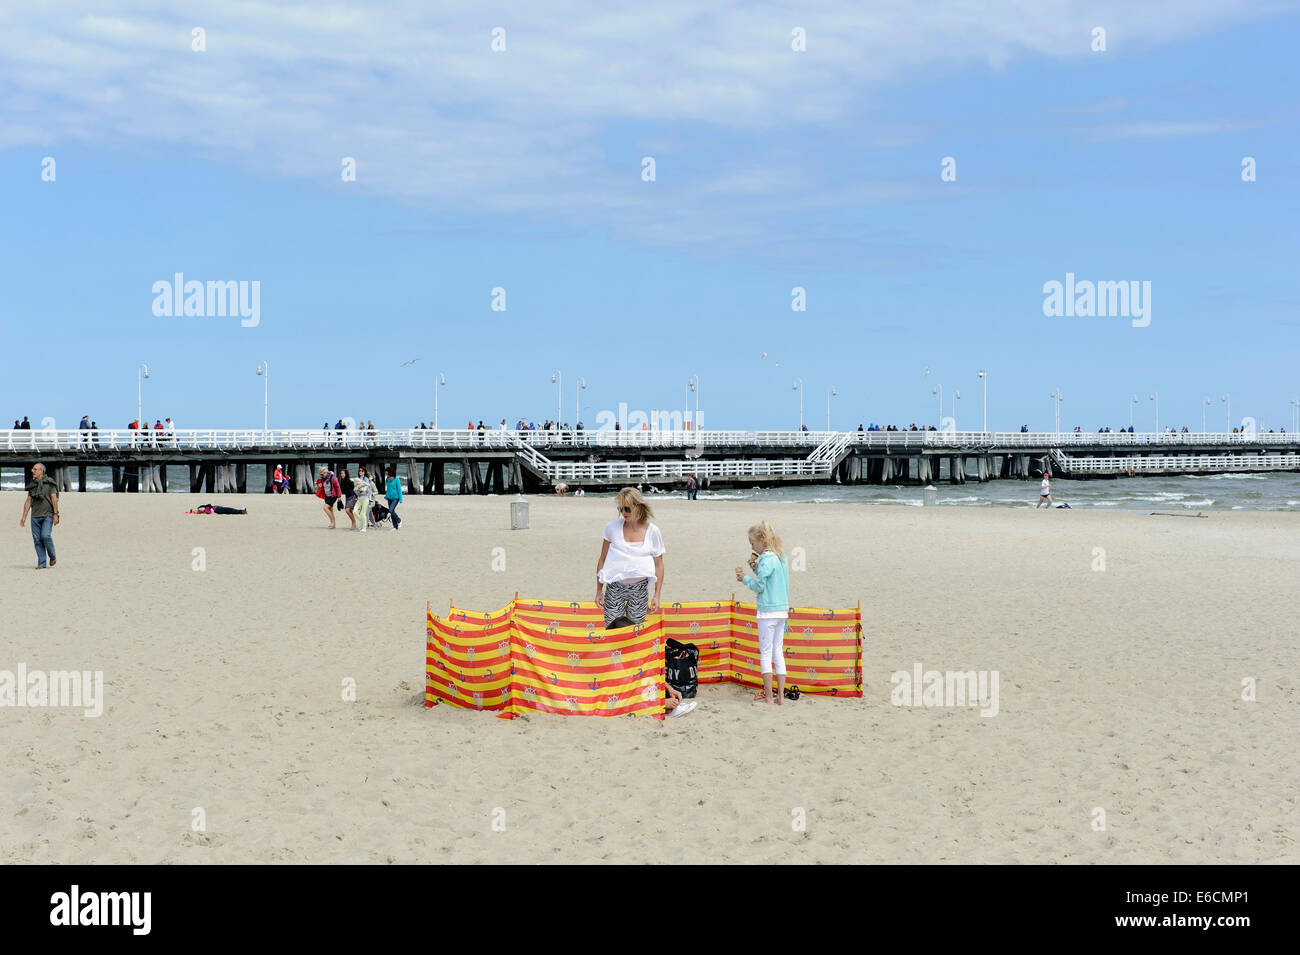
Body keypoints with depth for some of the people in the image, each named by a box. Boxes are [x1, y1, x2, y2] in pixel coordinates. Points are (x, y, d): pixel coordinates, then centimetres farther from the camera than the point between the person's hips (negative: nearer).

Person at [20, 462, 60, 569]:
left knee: (45, 536, -19)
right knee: (37, 540, 0)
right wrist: (23, 517, 8)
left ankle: (52, 556, 3)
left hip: (47, 515, -5)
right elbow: (28, 501, 13)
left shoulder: (49, 483, -2)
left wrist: (55, 515, -14)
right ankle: (42, 563, 4)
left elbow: (54, 499, -7)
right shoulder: (32, 485, 13)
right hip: (35, 516, 5)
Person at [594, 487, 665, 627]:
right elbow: (602, 560, 6)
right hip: (615, 587, 0)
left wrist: (657, 595, 1)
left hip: (640, 588, 0)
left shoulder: (652, 532, -2)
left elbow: (658, 565, 5)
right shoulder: (612, 527, -2)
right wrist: (599, 591, 5)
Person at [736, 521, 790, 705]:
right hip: (783, 609, 8)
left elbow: (759, 586, -13)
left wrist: (745, 578, 2)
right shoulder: (781, 557, 11)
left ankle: (768, 696, 1)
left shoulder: (766, 559, -15)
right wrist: (757, 569, 9)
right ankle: (780, 695, 11)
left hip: (768, 611, -8)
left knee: (765, 652, -1)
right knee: (778, 652, 11)